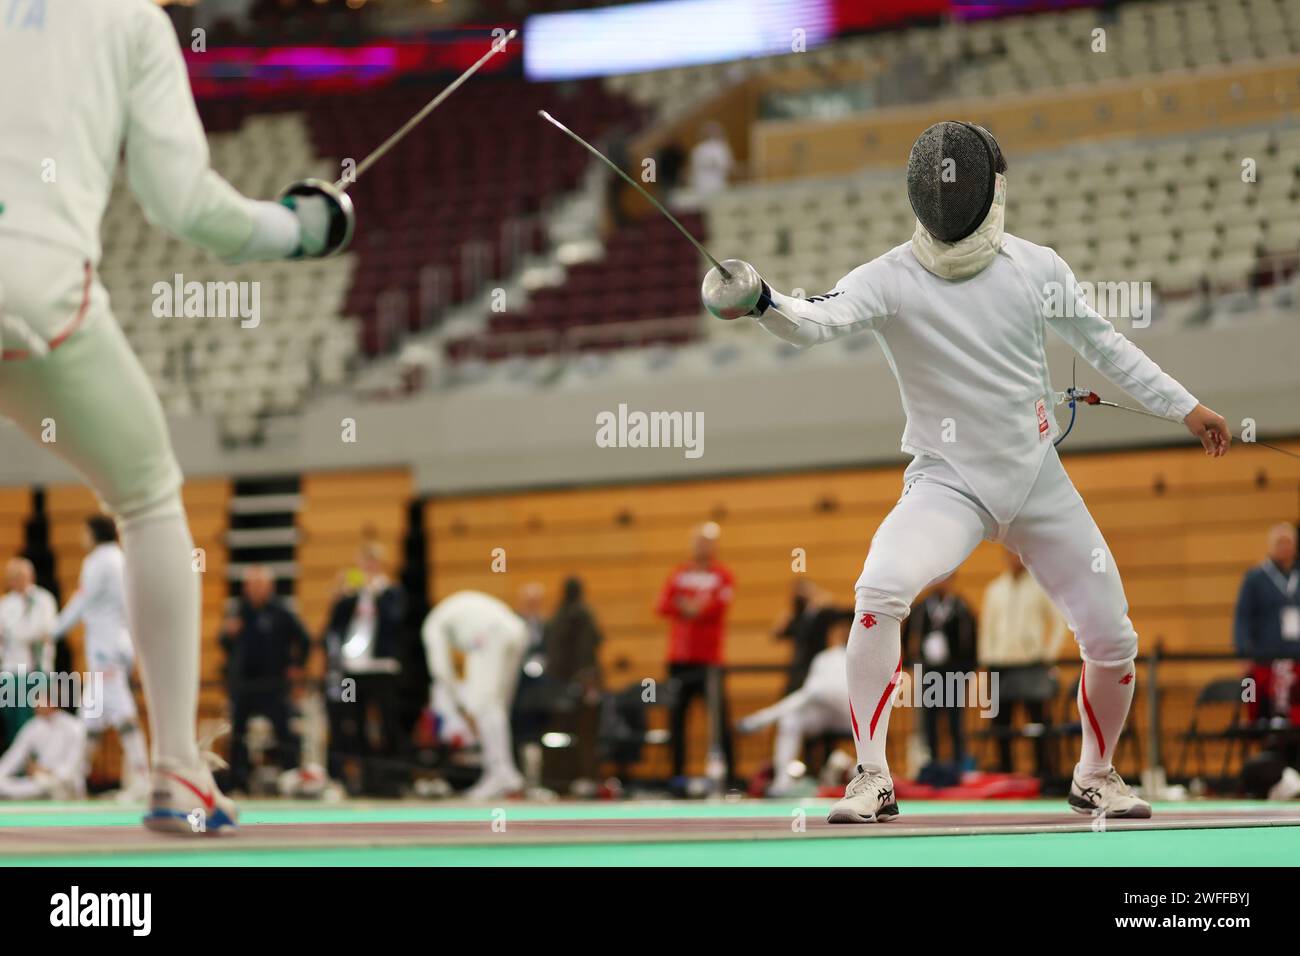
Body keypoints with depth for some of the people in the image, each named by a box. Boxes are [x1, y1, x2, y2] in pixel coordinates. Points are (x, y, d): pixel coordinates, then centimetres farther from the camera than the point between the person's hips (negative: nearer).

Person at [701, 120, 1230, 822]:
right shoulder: (890, 279, -16)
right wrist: (761, 302, -57)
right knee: (879, 594, -32)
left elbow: (1104, 346, 9)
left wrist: (1185, 408, 11)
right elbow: (816, 322, -36)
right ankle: (872, 780, -22)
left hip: (1039, 482, 3)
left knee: (1114, 644, 2)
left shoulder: (1036, 267, -6)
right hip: (948, 485, -3)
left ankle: (1094, 776, 31)